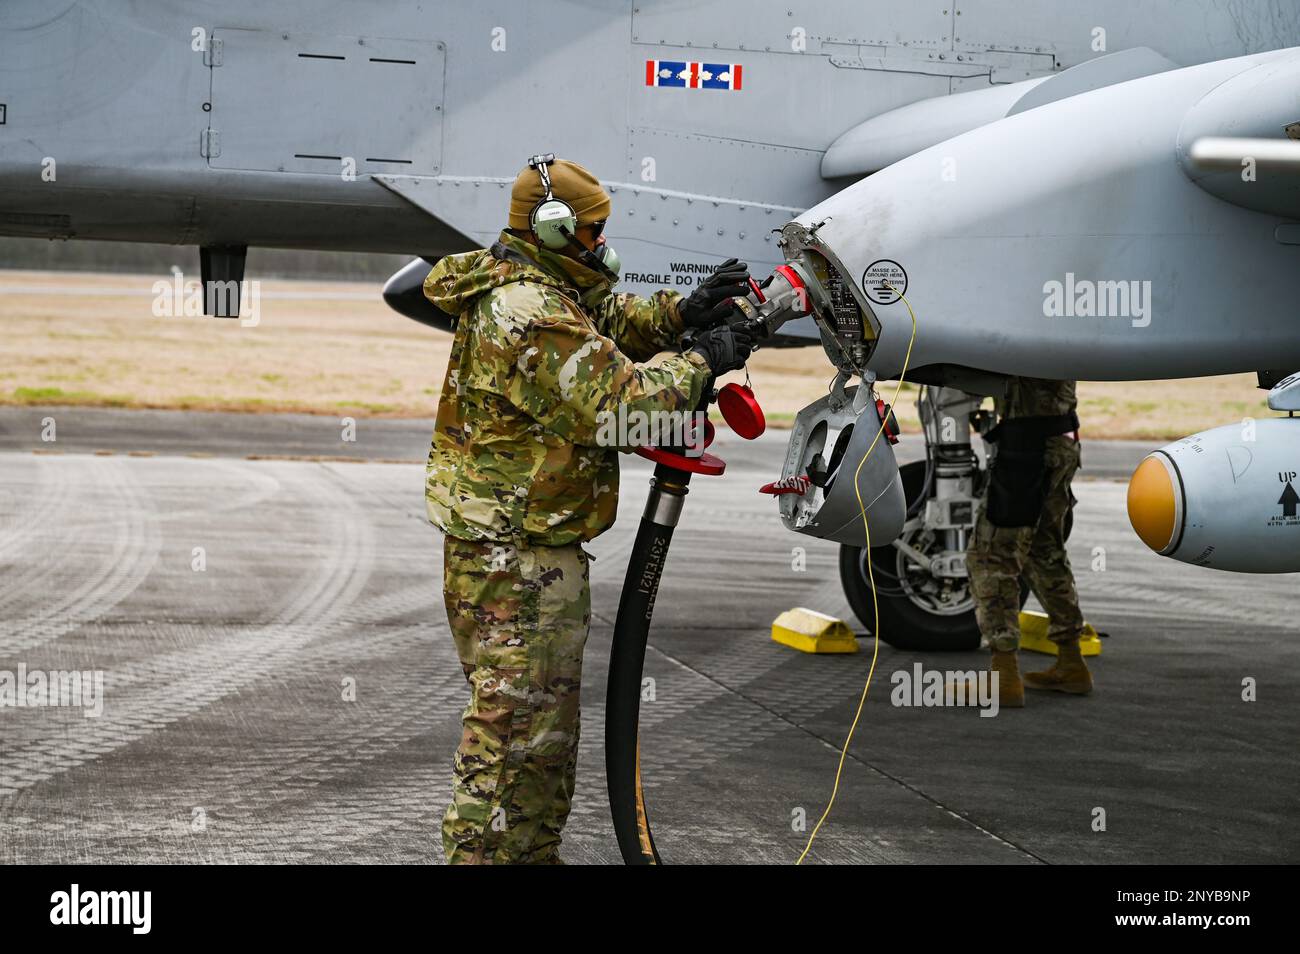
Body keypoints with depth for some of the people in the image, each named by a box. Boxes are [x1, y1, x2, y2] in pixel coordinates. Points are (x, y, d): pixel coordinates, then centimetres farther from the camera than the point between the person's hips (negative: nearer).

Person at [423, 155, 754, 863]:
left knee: (547, 720, 20)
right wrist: (701, 362, -12)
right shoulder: (533, 315, -22)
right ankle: (481, 852, -3)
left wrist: (684, 312, 5)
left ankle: (535, 853, 30)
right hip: (515, 558, -11)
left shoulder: (531, 290, 12)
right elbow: (617, 400, -25)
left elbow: (610, 324, 22)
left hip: (533, 546, 11)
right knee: (516, 723, -7)